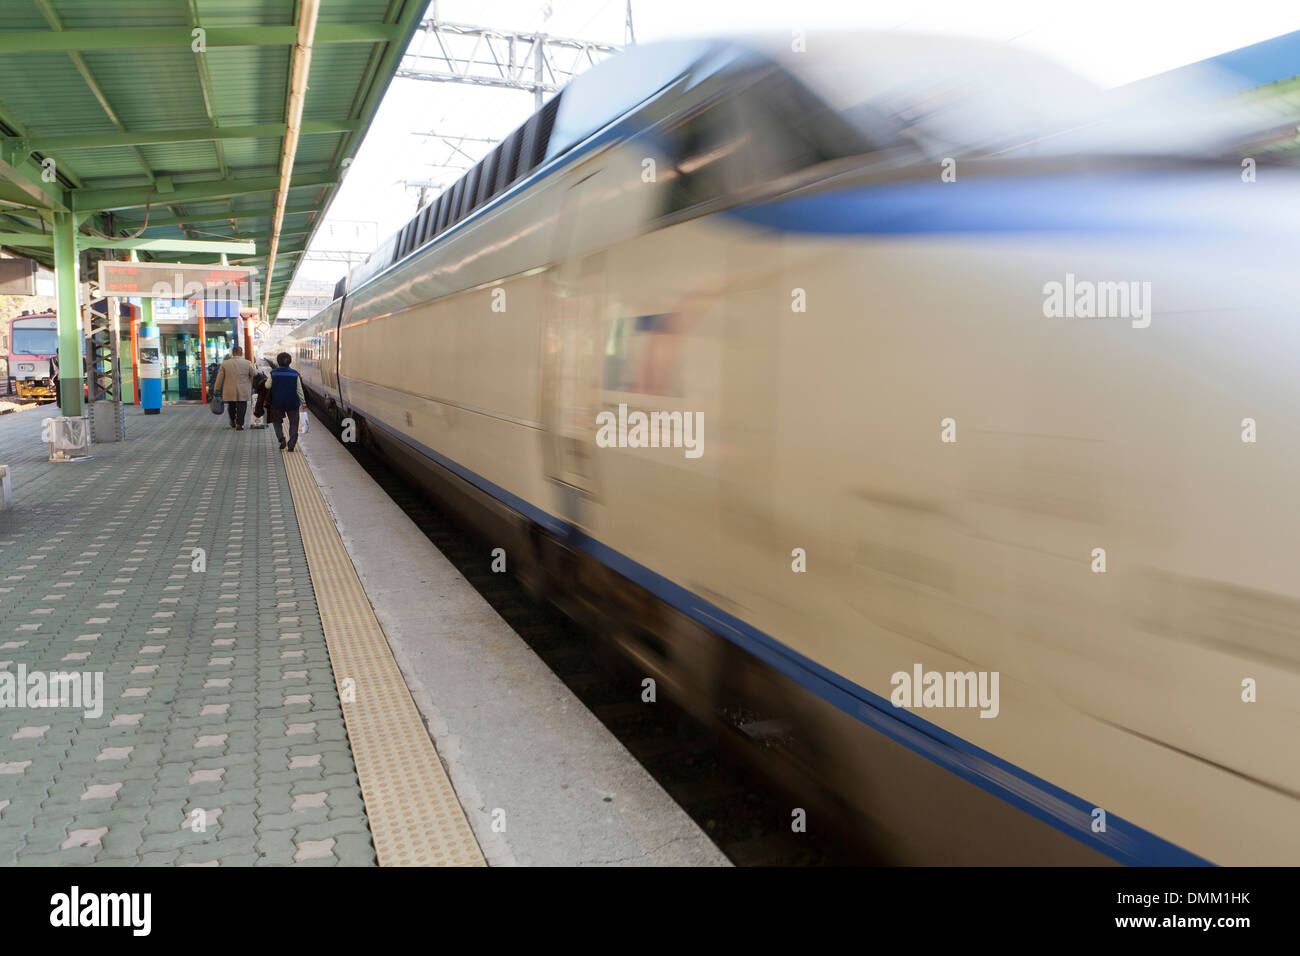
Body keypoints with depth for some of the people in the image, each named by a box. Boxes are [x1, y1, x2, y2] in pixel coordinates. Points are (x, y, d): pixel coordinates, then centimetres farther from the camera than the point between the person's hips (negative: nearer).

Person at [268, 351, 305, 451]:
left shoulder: (273, 373, -4)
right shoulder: (294, 373, -4)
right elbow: (299, 390, -2)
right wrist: (303, 401, 4)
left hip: (277, 402, 0)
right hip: (292, 403, 0)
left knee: (277, 421, 19)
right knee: (293, 424, 8)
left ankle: (281, 438, -3)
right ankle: (291, 445, 1)